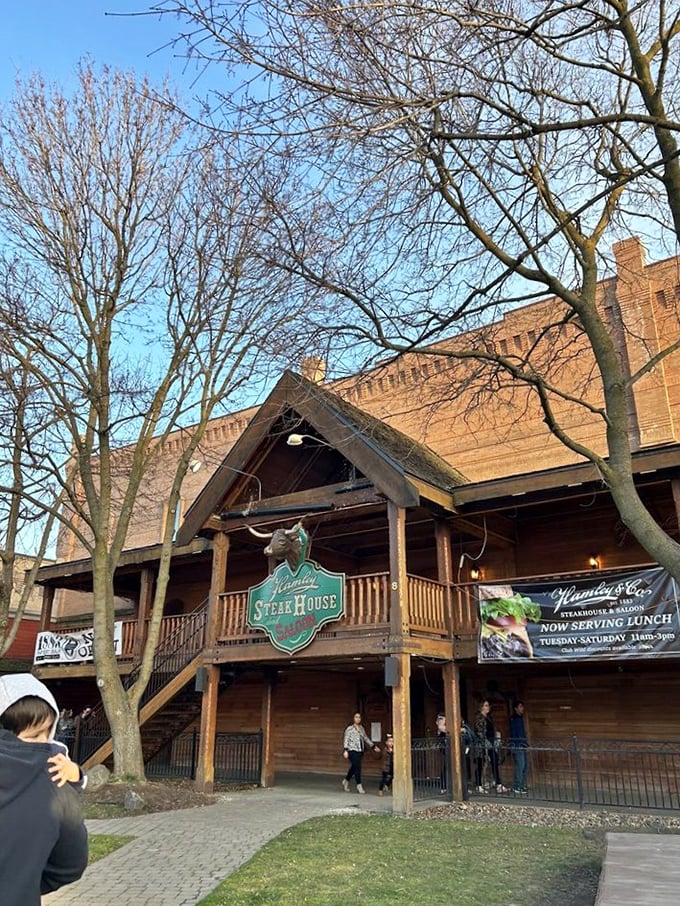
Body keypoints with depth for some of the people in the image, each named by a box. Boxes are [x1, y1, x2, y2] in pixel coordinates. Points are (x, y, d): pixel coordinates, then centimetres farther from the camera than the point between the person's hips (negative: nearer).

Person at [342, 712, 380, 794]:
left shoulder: (361, 728, 13)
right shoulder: (349, 728, -5)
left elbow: (366, 738, 20)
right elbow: (346, 739, -10)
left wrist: (373, 747, 17)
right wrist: (345, 750, -20)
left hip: (360, 751, 6)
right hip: (352, 751, -6)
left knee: (354, 768, 12)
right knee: (357, 768, -11)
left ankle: (346, 781, 31)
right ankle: (359, 786, -1)